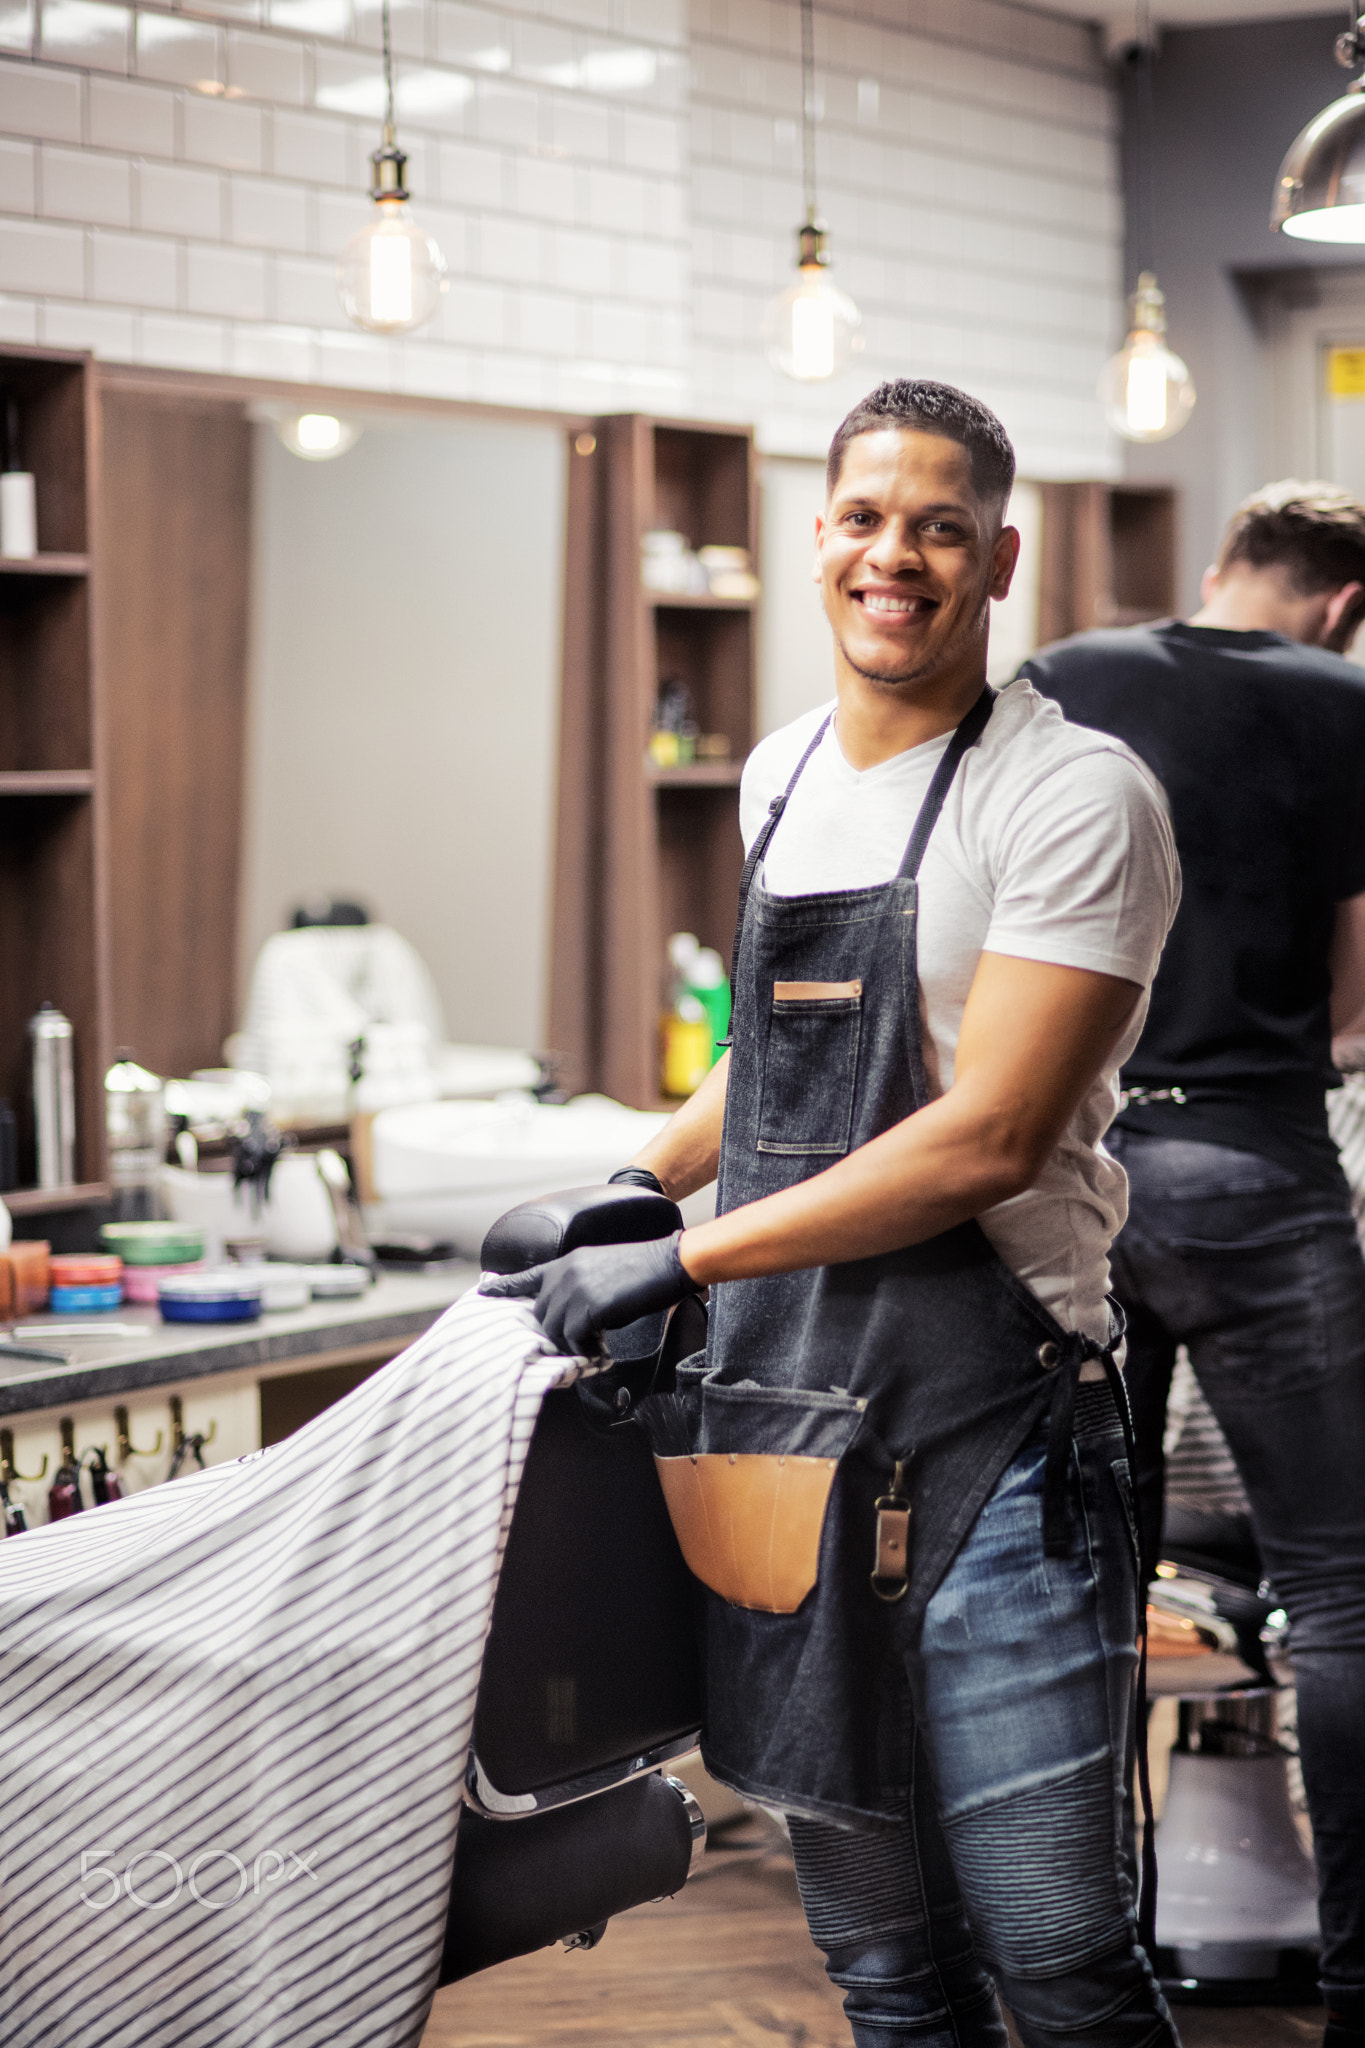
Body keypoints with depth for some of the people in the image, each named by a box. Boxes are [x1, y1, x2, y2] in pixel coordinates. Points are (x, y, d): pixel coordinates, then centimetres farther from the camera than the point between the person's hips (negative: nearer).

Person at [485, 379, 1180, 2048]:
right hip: (776, 1431, 6)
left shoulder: (1073, 796, -8)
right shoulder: (780, 777, 14)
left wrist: (682, 1260, -14)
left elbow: (987, 1137, -16)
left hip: (985, 1431, -6)